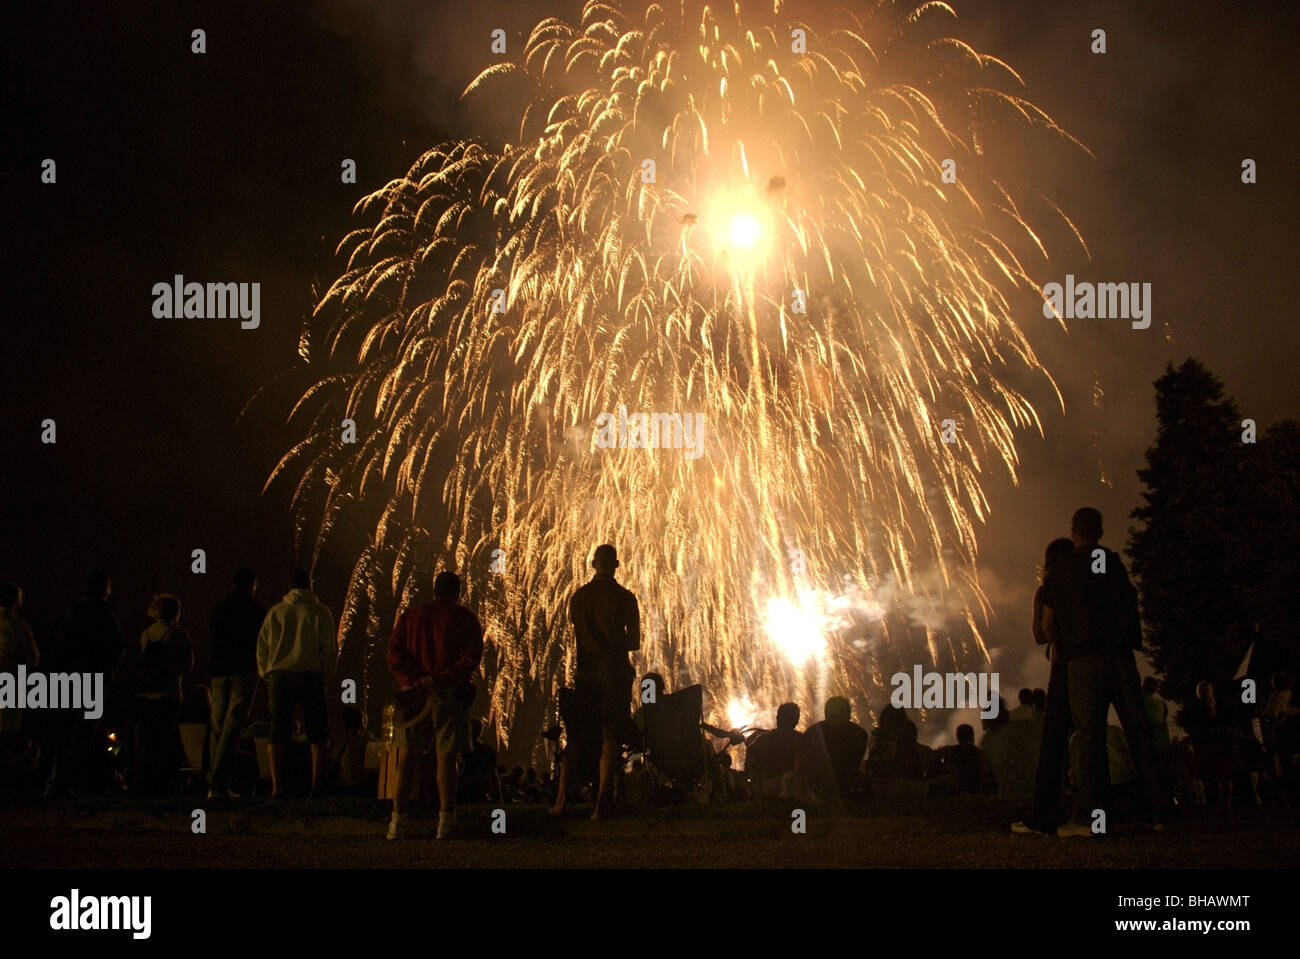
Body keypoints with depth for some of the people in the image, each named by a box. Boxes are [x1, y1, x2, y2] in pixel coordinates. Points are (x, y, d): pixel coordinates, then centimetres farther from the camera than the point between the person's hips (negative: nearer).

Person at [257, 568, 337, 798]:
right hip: (311, 675, -2)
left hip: (279, 675, 2)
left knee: (278, 734, 3)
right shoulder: (321, 612, 2)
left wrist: (266, 673, 16)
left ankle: (277, 786, -5)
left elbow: (262, 645, 7)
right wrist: (326, 669, 15)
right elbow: (328, 648, 0)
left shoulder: (275, 612, 8)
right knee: (317, 734, 6)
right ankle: (317, 785, -2)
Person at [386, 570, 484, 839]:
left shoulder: (409, 616, 12)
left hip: (413, 693, 2)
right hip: (449, 695, -2)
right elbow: (471, 656, -10)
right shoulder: (464, 618, 3)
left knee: (406, 758, 7)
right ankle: (446, 821, -5)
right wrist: (441, 679, -12)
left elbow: (395, 655, 1)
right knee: (446, 757, -1)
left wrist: (414, 681, -7)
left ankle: (398, 820, 2)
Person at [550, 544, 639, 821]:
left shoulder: (578, 596, 3)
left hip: (586, 671, 2)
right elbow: (634, 642, 0)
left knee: (575, 737, 9)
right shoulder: (625, 598, -3)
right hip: (615, 671, -2)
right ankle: (601, 804, -4)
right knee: (610, 738, 0)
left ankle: (562, 797, 1)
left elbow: (572, 637, 6)